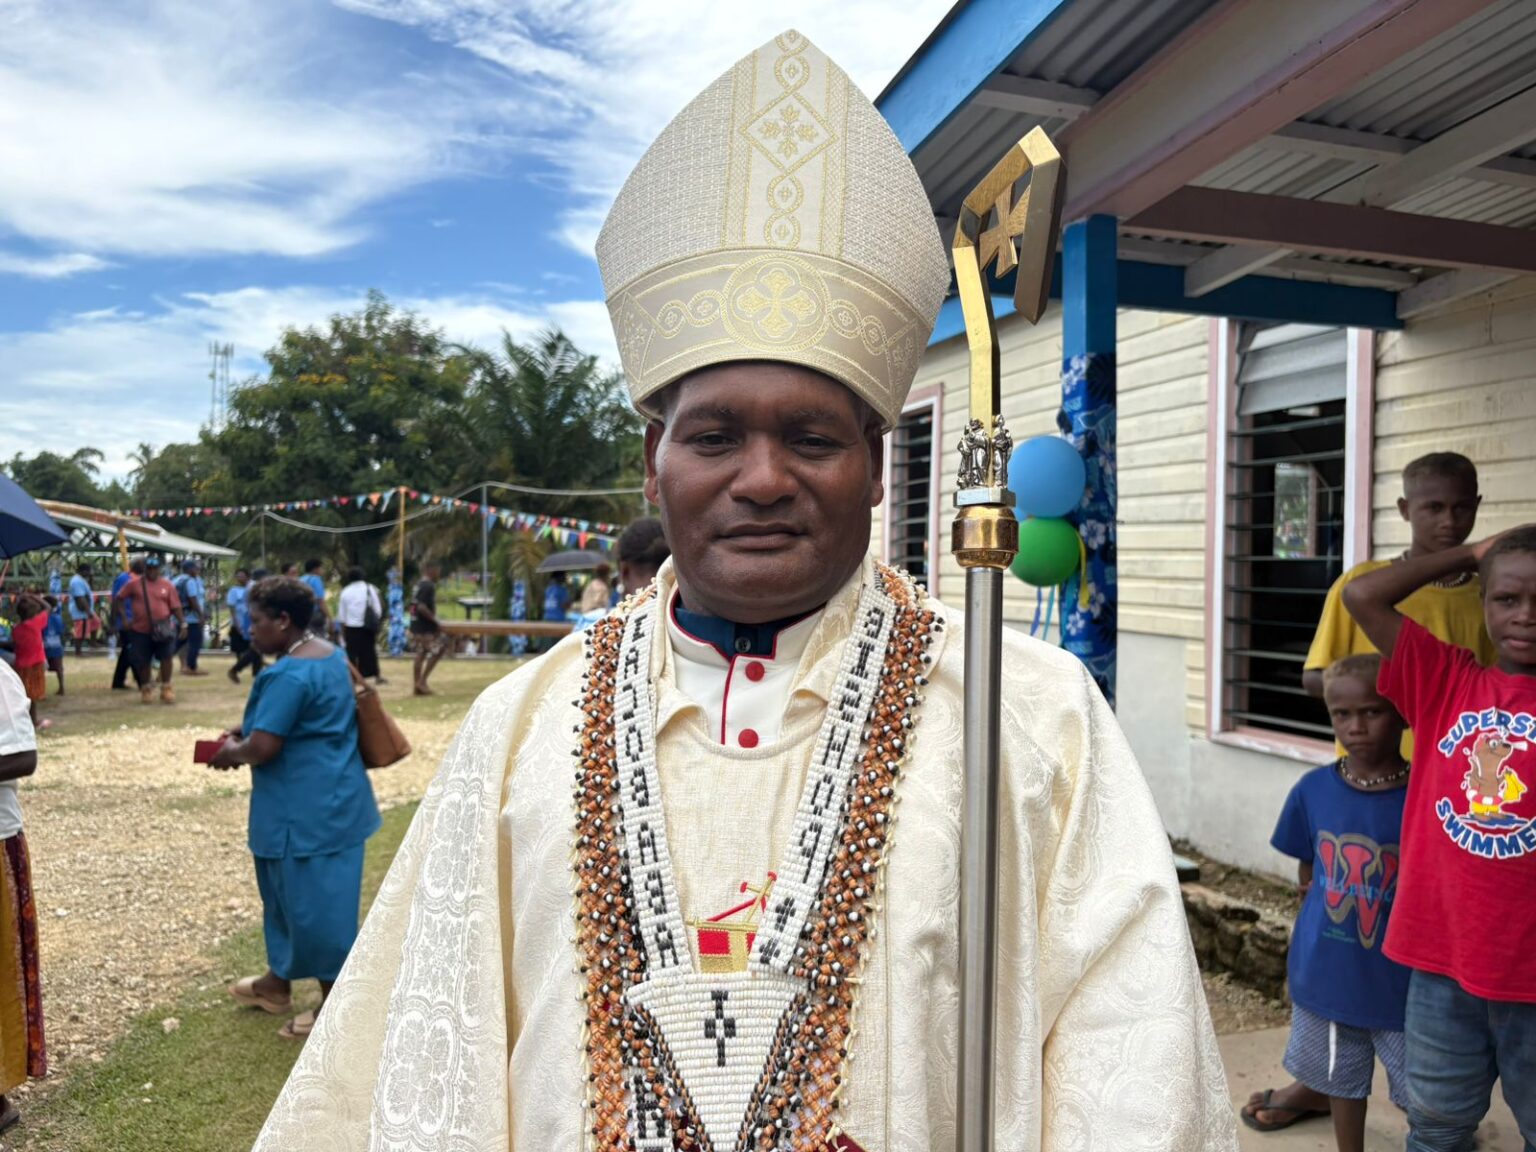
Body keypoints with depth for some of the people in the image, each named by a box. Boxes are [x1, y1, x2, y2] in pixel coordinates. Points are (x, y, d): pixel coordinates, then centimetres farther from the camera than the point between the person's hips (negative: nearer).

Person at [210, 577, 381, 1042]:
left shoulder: (289, 675, -23)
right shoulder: (331, 655, 8)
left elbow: (262, 748, -24)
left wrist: (231, 752, -2)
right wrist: (247, 734, 12)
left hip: (308, 809, -10)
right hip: (330, 799, 10)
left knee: (315, 902, 2)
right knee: (287, 892, 24)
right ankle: (277, 982, 41)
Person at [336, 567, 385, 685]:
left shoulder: (345, 591, 4)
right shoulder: (369, 588, 0)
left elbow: (341, 615, 5)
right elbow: (378, 610, -1)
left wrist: (342, 630, 12)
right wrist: (376, 624, 10)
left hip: (351, 627, 0)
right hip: (367, 626, 0)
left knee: (351, 653, 4)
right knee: (369, 651, 9)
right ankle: (377, 677, 12)